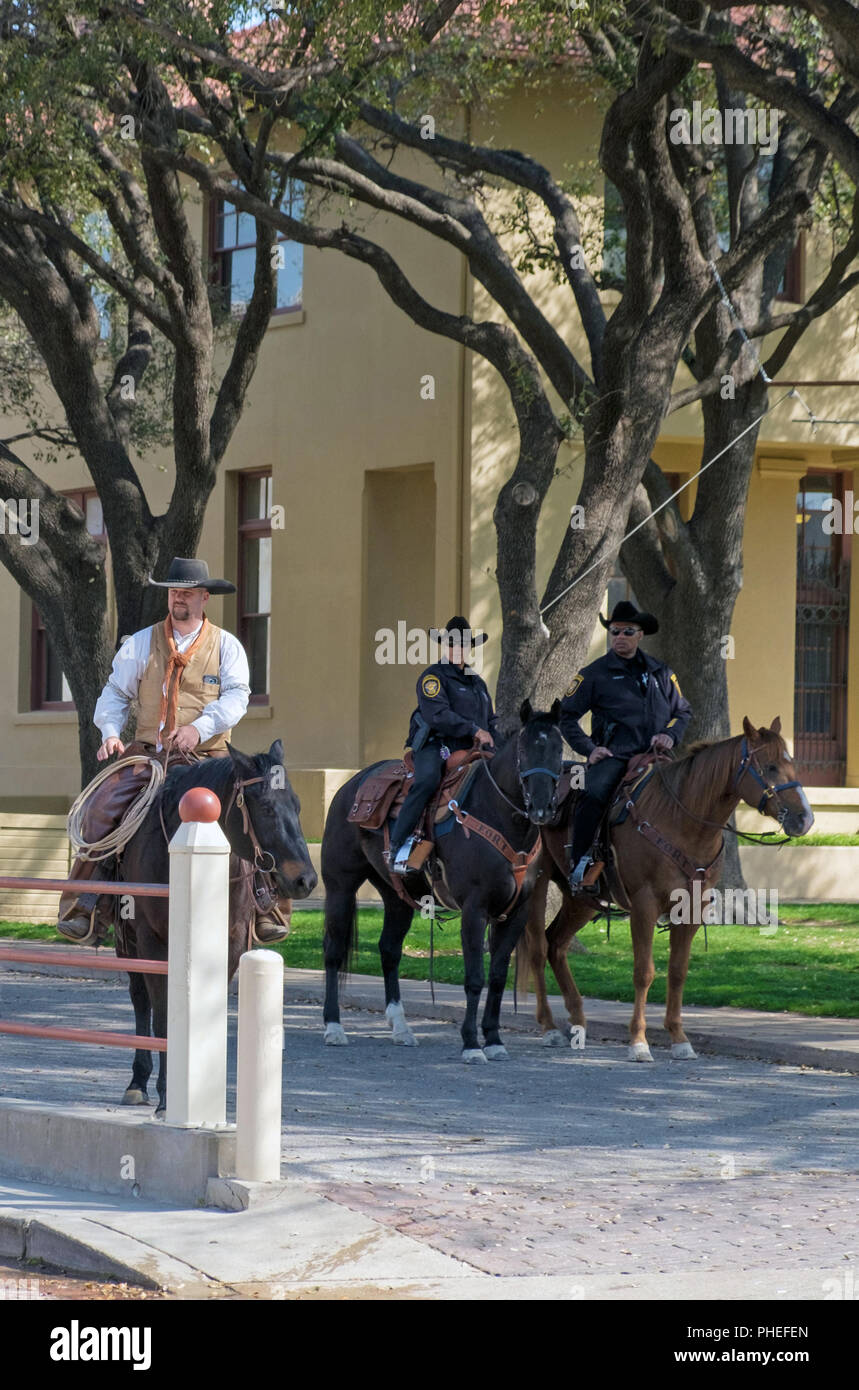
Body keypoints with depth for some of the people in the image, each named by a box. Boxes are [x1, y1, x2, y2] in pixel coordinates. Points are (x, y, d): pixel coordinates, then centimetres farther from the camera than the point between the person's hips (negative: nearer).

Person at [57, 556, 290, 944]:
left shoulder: (226, 645, 7)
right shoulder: (140, 643, 11)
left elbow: (236, 695, -4)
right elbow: (115, 693, 12)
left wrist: (200, 727, -20)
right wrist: (111, 733, -6)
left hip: (208, 756, -1)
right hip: (148, 754, 1)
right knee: (101, 808, -20)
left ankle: (266, 904, -11)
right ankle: (86, 906, -13)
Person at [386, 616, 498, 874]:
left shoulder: (478, 682, 26)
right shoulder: (433, 676, 1)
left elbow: (490, 721, 34)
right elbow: (438, 715, -15)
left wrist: (492, 742, 11)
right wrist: (474, 730, -16)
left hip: (470, 749, 8)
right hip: (436, 745, -8)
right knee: (427, 781, -35)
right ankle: (398, 845, -34)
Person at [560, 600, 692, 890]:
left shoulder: (661, 673, 17)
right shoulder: (595, 674, 8)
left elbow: (683, 711, 24)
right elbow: (567, 716, 10)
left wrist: (670, 734, 3)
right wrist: (588, 748, -3)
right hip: (613, 755, -3)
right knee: (594, 795, -31)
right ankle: (580, 863, -21)